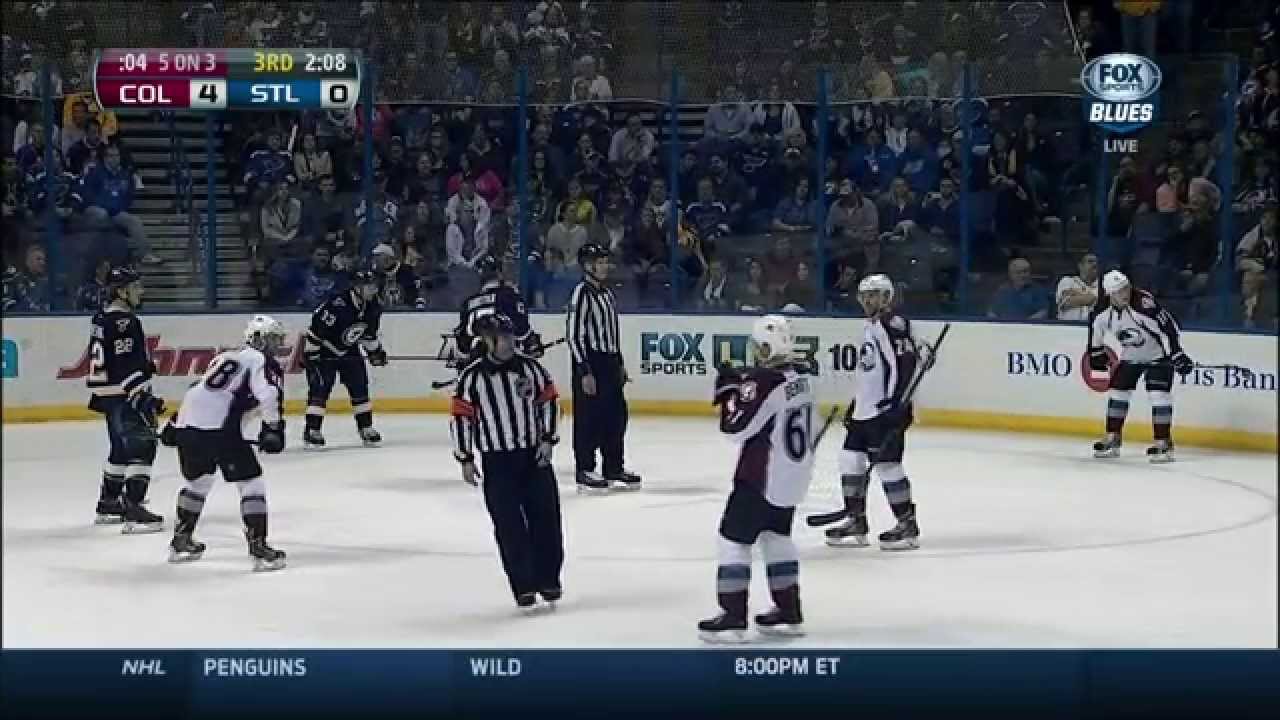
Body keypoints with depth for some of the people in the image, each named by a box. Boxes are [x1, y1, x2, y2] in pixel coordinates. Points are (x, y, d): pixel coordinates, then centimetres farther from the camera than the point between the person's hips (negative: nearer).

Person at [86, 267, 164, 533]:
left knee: (122, 448, 21)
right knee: (141, 448, -14)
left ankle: (107, 505, 32)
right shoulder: (124, 321, -18)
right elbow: (126, 366, -24)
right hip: (125, 395, -11)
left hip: (109, 394, 11)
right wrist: (143, 396, -24)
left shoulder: (102, 318, 14)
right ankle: (133, 511, -20)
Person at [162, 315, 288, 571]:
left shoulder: (227, 356, 29)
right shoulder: (262, 360, 4)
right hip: (220, 428, -8)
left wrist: (174, 425, 39)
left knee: (198, 480, 28)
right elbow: (269, 396, -16)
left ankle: (180, 541, 38)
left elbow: (197, 390, 33)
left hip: (187, 423, 8)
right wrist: (273, 429, -6)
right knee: (251, 482, 0)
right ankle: (258, 547, -7)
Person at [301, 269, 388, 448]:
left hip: (349, 351, 7)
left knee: (360, 388, 2)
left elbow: (369, 332, 13)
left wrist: (376, 351, 13)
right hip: (324, 351, -7)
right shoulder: (337, 305, -31)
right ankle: (312, 431, -9)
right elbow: (316, 327, -27)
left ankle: (366, 427, 11)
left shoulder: (373, 307, -7)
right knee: (319, 390, -12)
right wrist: (309, 354, -24)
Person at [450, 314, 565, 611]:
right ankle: (523, 586, 5)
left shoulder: (530, 367, 1)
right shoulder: (472, 376, -6)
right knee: (509, 525, -3)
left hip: (534, 455, 2)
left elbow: (548, 400, 9)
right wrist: (465, 460, -3)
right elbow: (461, 417, -2)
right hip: (497, 462, -2)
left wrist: (547, 439, 1)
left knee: (546, 517, 3)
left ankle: (548, 579, 16)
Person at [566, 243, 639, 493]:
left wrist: (620, 364, 21)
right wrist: (585, 372, -19)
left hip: (609, 363, 9)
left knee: (616, 416, 11)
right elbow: (574, 334, -17)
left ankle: (614, 469, 20)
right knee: (589, 418, -4)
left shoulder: (607, 293, 14)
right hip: (590, 364, -9)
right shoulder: (582, 293, -14)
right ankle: (585, 472, 3)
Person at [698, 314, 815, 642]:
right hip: (794, 477, 9)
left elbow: (736, 427, -20)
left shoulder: (762, 382, -21)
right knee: (776, 536, 21)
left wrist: (729, 389, -6)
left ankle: (733, 618, -4)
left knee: (733, 538, -2)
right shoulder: (801, 378, 6)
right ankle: (789, 613, 22)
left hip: (761, 479, -9)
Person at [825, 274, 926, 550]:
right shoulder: (870, 326, 18)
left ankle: (907, 525, -1)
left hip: (888, 409, -10)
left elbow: (906, 362, -23)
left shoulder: (894, 324, -13)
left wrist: (896, 402, -27)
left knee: (886, 464, -10)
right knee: (851, 460, 10)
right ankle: (856, 522, 18)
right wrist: (855, 404, 27)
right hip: (865, 408, 10)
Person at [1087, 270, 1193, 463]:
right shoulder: (1102, 310, -16)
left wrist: (1176, 354, -37)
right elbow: (1096, 326, 7)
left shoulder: (1143, 302, -33)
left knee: (1159, 396, -15)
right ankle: (1112, 441, 17)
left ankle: (1164, 444, -10)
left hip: (1158, 354, -6)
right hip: (1130, 356, 6)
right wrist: (1096, 353, 15)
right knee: (1117, 392, 4)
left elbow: (1167, 325, -34)